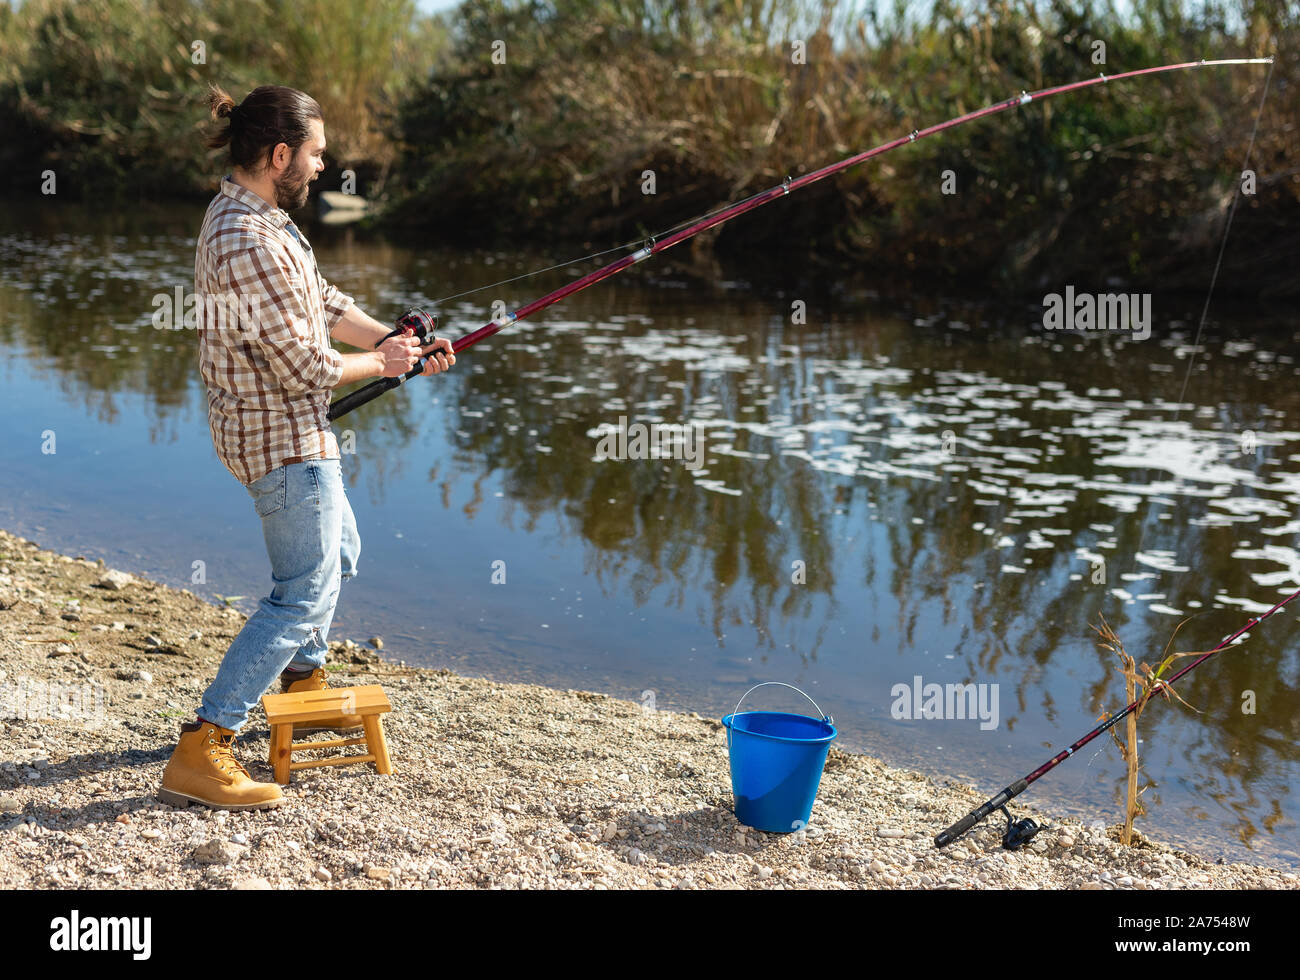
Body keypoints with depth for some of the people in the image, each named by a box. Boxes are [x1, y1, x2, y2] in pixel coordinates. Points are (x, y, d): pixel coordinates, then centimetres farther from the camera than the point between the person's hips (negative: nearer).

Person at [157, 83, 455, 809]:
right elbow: (307, 370, -26)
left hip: (282, 426, 11)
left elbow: (324, 304, 11)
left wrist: (398, 340, 0)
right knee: (304, 593, -10)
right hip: (283, 436, -11)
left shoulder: (244, 213, 6)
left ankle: (303, 683, 46)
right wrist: (380, 364, -9)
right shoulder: (252, 244, -27)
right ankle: (200, 754, -11)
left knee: (337, 551, 28)